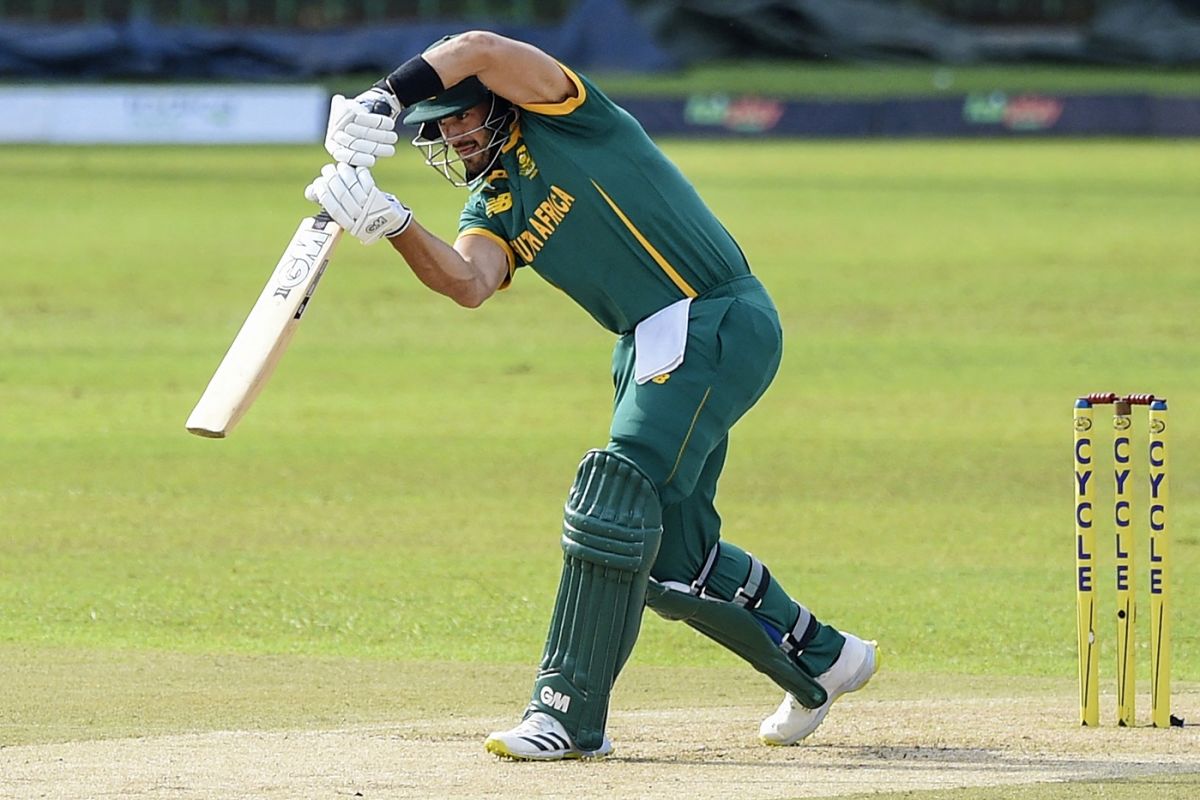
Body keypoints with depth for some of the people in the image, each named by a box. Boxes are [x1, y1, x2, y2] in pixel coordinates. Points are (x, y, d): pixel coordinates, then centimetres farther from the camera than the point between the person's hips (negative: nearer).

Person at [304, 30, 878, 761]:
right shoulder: (493, 208, 14)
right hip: (651, 349, 9)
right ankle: (820, 659, 33)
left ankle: (571, 712, -18)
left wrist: (382, 101, -25)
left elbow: (481, 51, -22)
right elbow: (467, 283, -9)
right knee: (669, 554, 12)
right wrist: (393, 224, -24)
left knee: (616, 498, -19)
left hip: (719, 323, -9)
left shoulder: (559, 118, -3)